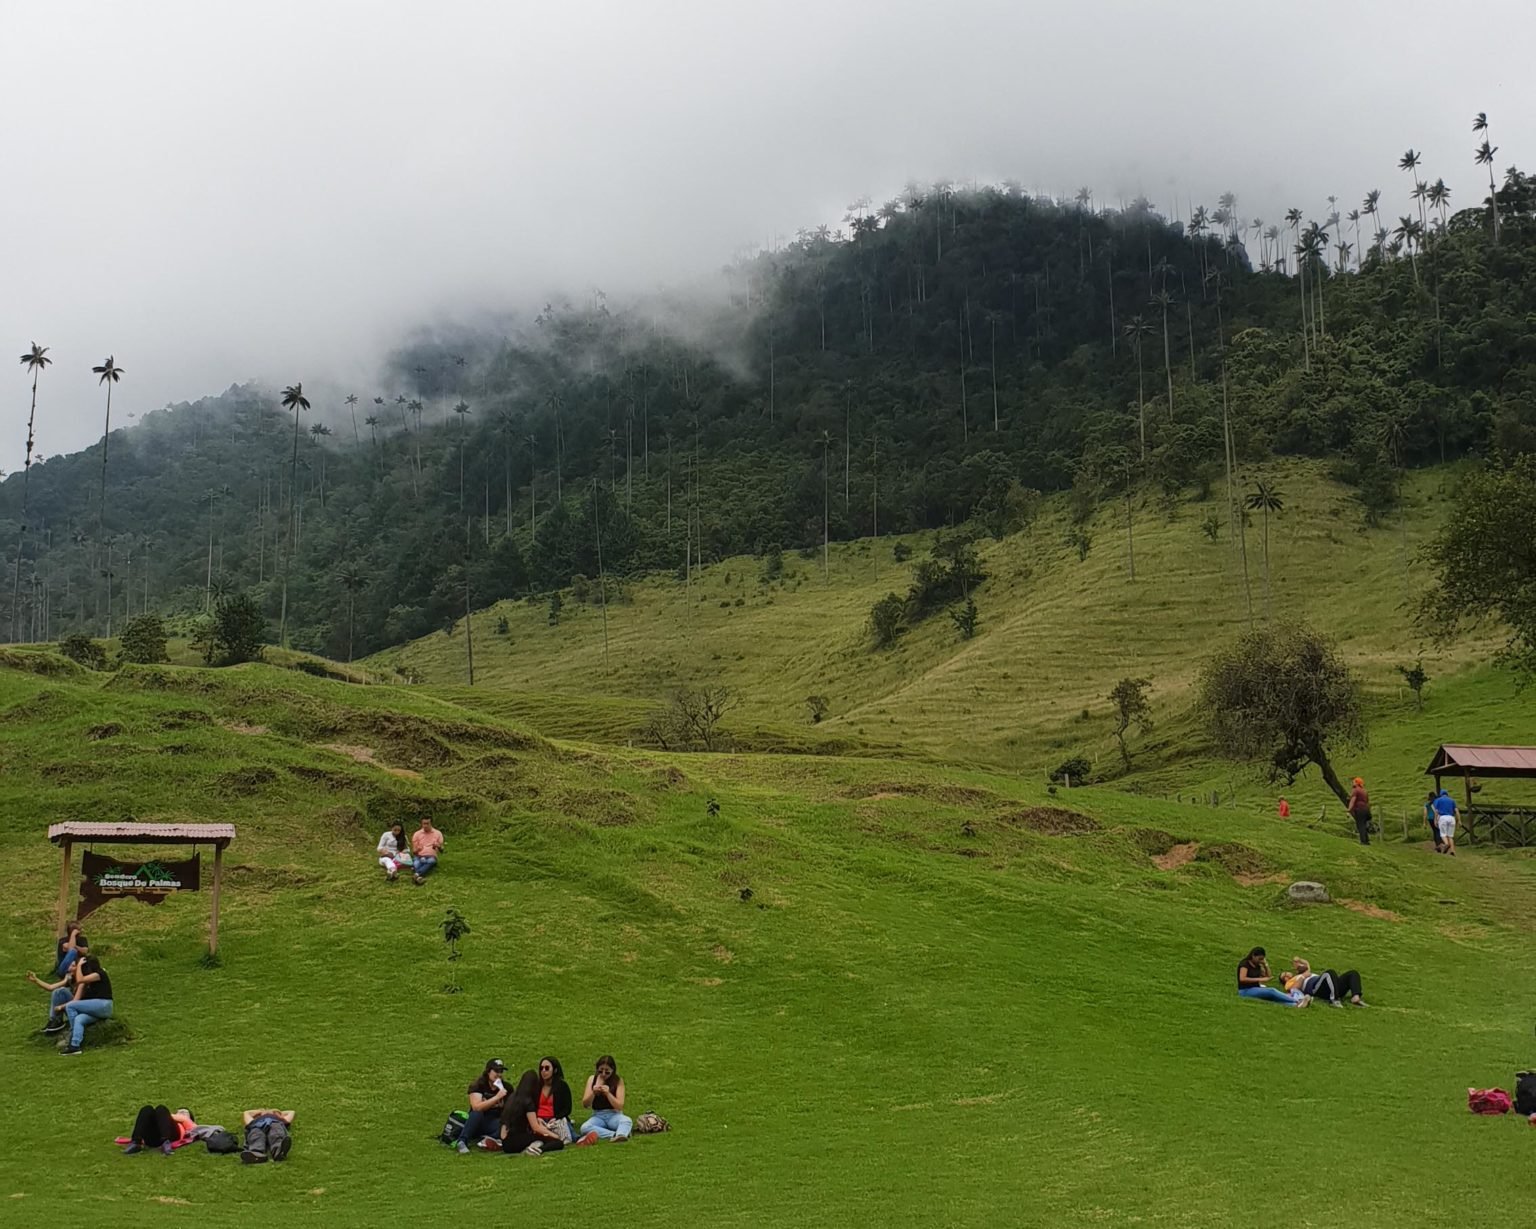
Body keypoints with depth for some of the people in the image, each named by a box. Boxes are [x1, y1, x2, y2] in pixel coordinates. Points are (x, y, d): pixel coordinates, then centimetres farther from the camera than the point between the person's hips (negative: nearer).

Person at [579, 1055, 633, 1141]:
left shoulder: (618, 1081, -2)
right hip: (597, 1116, 1)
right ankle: (615, 1134, -40)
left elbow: (619, 1106, -8)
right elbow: (585, 1104, 1)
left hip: (614, 1115, -1)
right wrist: (593, 1092, -18)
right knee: (584, 1128, -32)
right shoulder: (592, 1079, 5)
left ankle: (620, 1135, -63)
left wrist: (608, 1093, -22)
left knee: (627, 1121, -34)